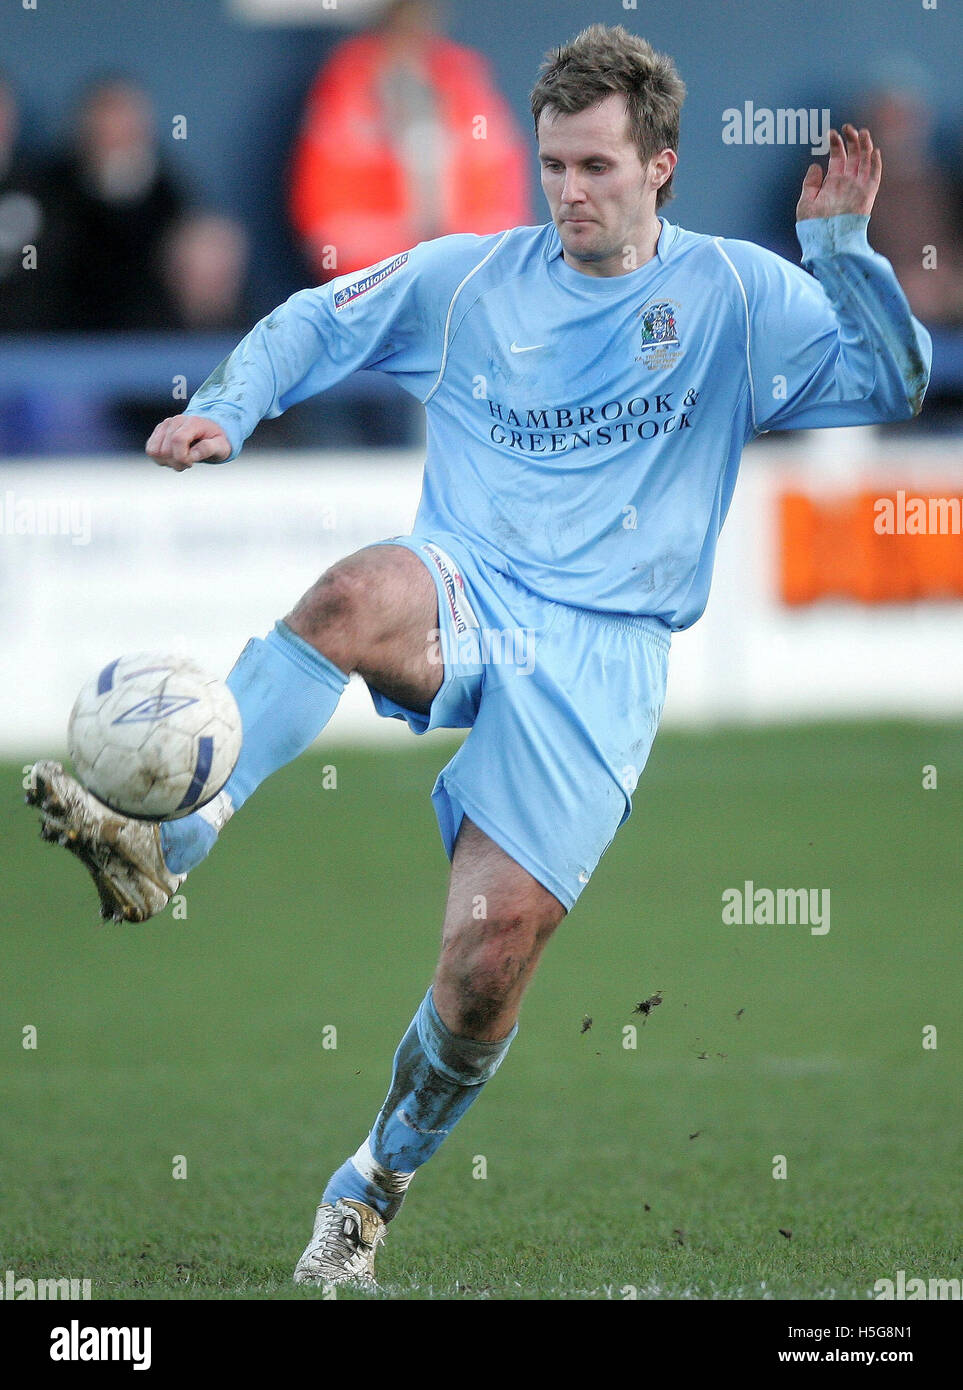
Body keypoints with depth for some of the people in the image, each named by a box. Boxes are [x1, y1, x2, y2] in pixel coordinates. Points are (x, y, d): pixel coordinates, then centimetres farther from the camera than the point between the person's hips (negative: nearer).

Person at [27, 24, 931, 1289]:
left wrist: (842, 251, -15)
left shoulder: (735, 295, 7)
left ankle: (380, 1181, 11)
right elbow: (316, 325, 22)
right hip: (463, 595, 1)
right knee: (364, 591, -38)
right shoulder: (471, 280, 13)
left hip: (602, 651, -1)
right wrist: (228, 408, 4)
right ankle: (165, 842, -50)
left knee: (494, 946, -14)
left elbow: (894, 386, -1)